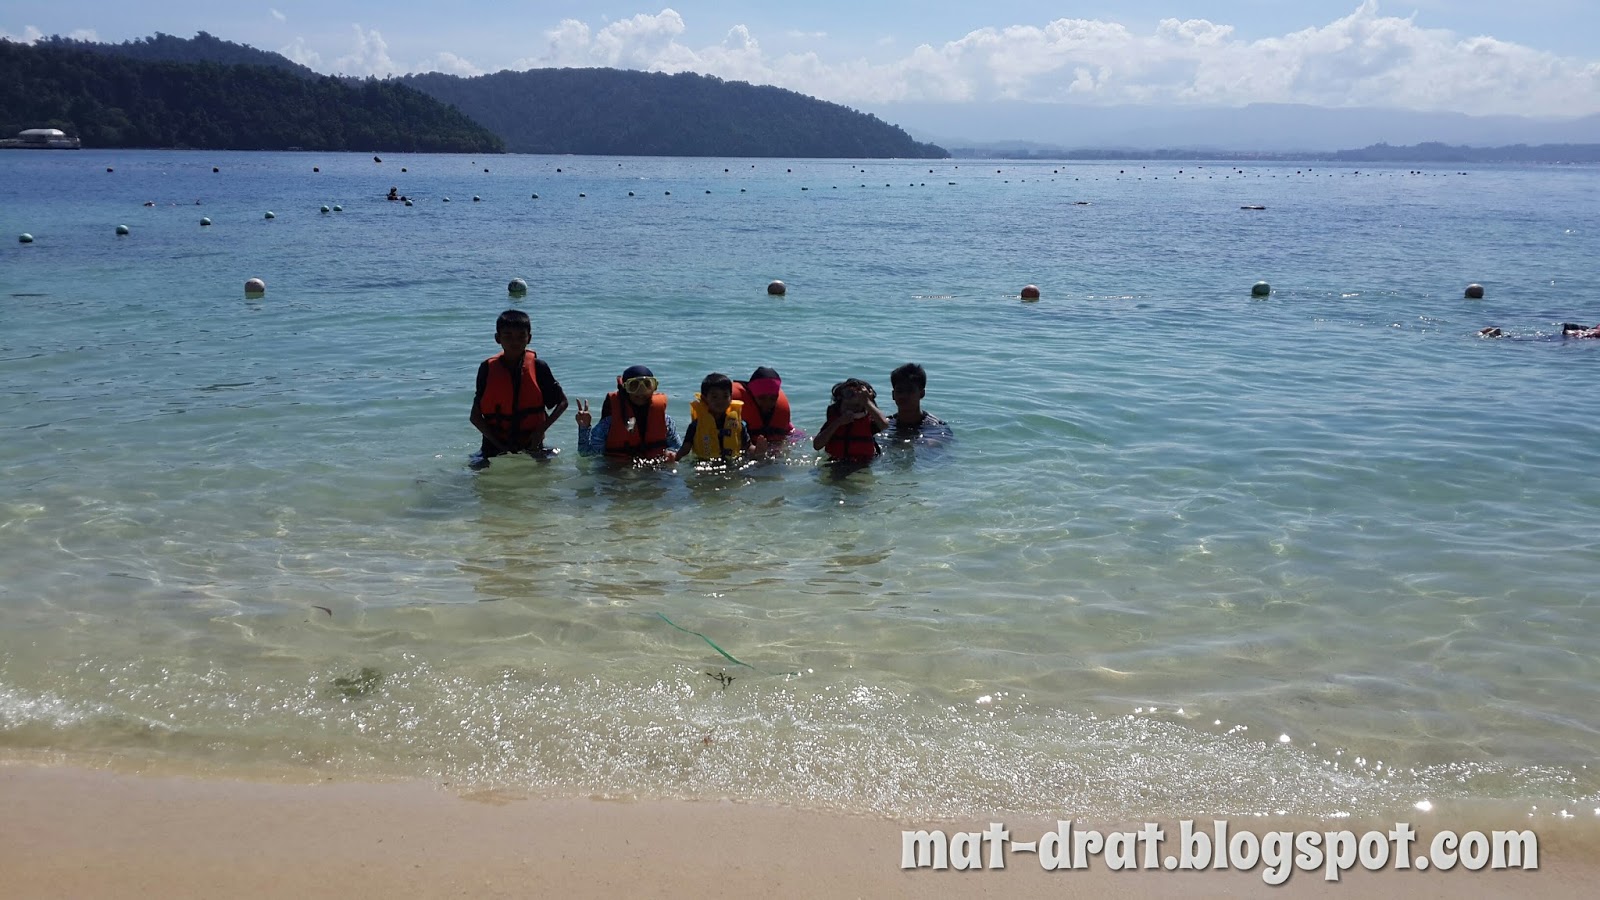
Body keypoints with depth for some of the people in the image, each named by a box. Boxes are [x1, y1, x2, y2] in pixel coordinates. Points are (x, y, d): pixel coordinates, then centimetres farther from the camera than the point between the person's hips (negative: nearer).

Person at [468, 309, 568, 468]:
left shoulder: (538, 367, -5)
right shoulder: (488, 369, -5)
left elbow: (562, 402, 5)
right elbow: (476, 416, -3)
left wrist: (541, 430, -7)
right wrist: (499, 445, -12)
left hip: (530, 444, 0)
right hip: (495, 446, 0)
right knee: (477, 466, -18)